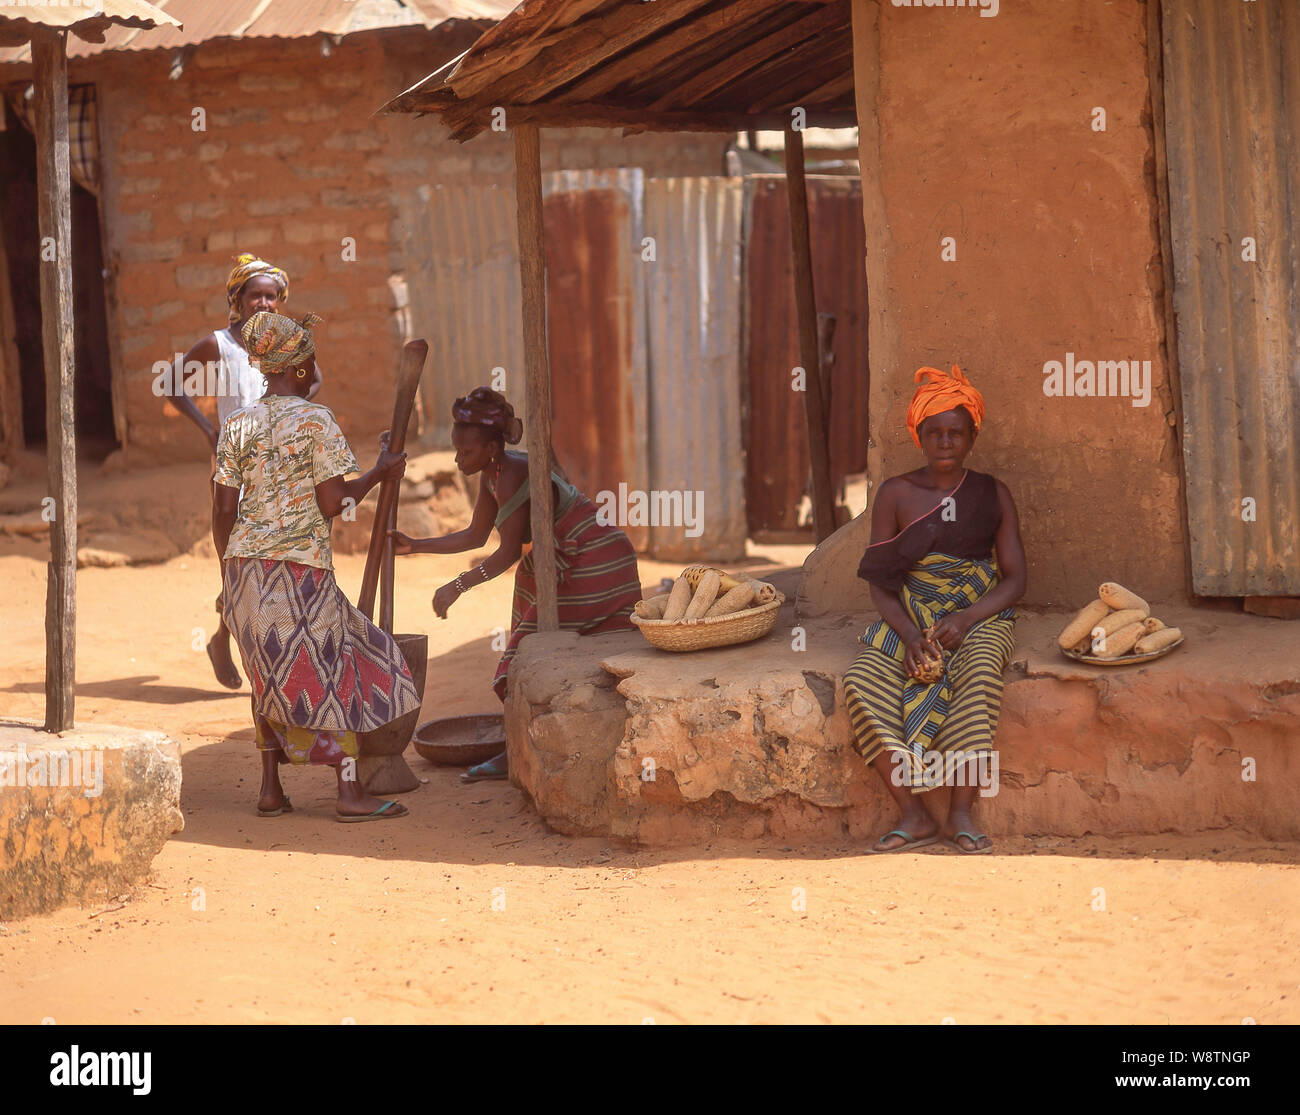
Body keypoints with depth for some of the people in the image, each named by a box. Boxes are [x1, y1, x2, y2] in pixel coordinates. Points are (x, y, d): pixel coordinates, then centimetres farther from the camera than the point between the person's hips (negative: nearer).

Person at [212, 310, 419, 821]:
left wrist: (227, 572, 15)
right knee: (329, 671, 5)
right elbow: (332, 504, -10)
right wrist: (380, 473, 4)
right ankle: (350, 790, 3)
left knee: (273, 675, 17)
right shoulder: (316, 421, -9)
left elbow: (223, 510, 5)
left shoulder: (237, 425, 5)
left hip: (245, 564, 5)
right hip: (301, 567, -5)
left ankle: (270, 788, 14)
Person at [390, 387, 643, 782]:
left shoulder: (514, 477, -24)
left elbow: (508, 553, -23)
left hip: (593, 563, -10)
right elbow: (476, 536, 15)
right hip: (564, 565, 10)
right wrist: (415, 546, 11)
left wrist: (457, 586, -21)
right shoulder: (493, 475, 5)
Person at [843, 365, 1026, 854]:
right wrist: (909, 634, -16)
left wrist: (964, 620, -16)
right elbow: (880, 581, 3)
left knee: (979, 677, -37)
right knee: (862, 682, -29)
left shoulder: (992, 495, 6)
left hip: (980, 617, -1)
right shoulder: (896, 494, 6)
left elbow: (1015, 578, 2)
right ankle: (913, 816, -26)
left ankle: (961, 814, -30)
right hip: (908, 618, 1)